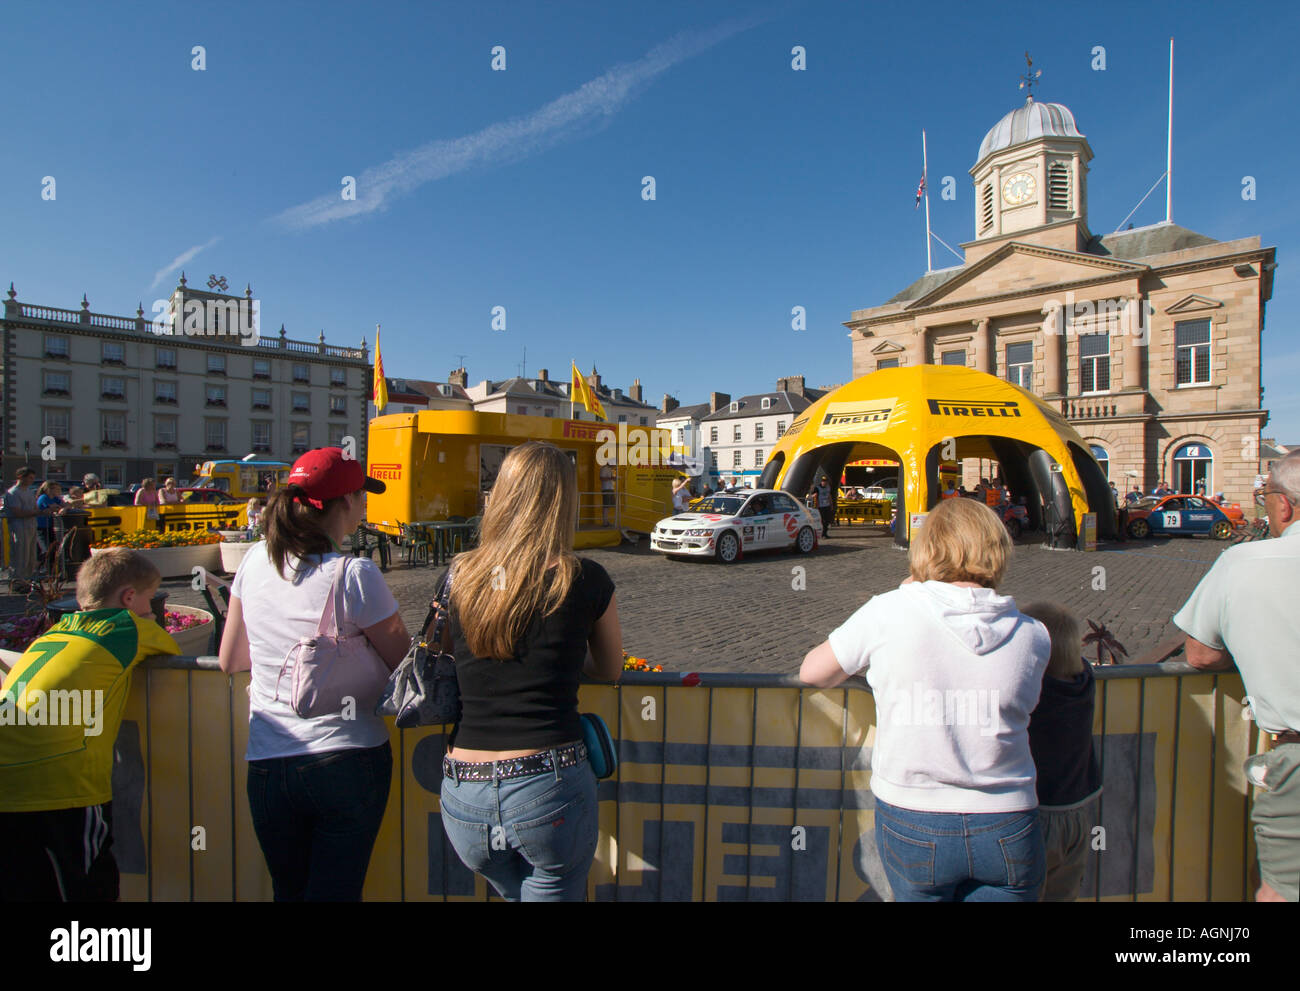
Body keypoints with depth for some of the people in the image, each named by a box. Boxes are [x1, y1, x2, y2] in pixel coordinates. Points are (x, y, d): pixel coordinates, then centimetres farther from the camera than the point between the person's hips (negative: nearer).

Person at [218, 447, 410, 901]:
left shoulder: (255, 561, 0)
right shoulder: (354, 574, -17)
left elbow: (230, 660, 11)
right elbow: (404, 664, -9)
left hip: (268, 765, 5)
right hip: (351, 760, -5)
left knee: (289, 890, 24)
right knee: (336, 891, 12)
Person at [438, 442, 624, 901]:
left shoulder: (459, 577, -2)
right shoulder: (586, 581, -9)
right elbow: (611, 671, 7)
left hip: (462, 799, 4)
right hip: (549, 790, -4)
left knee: (518, 892, 29)